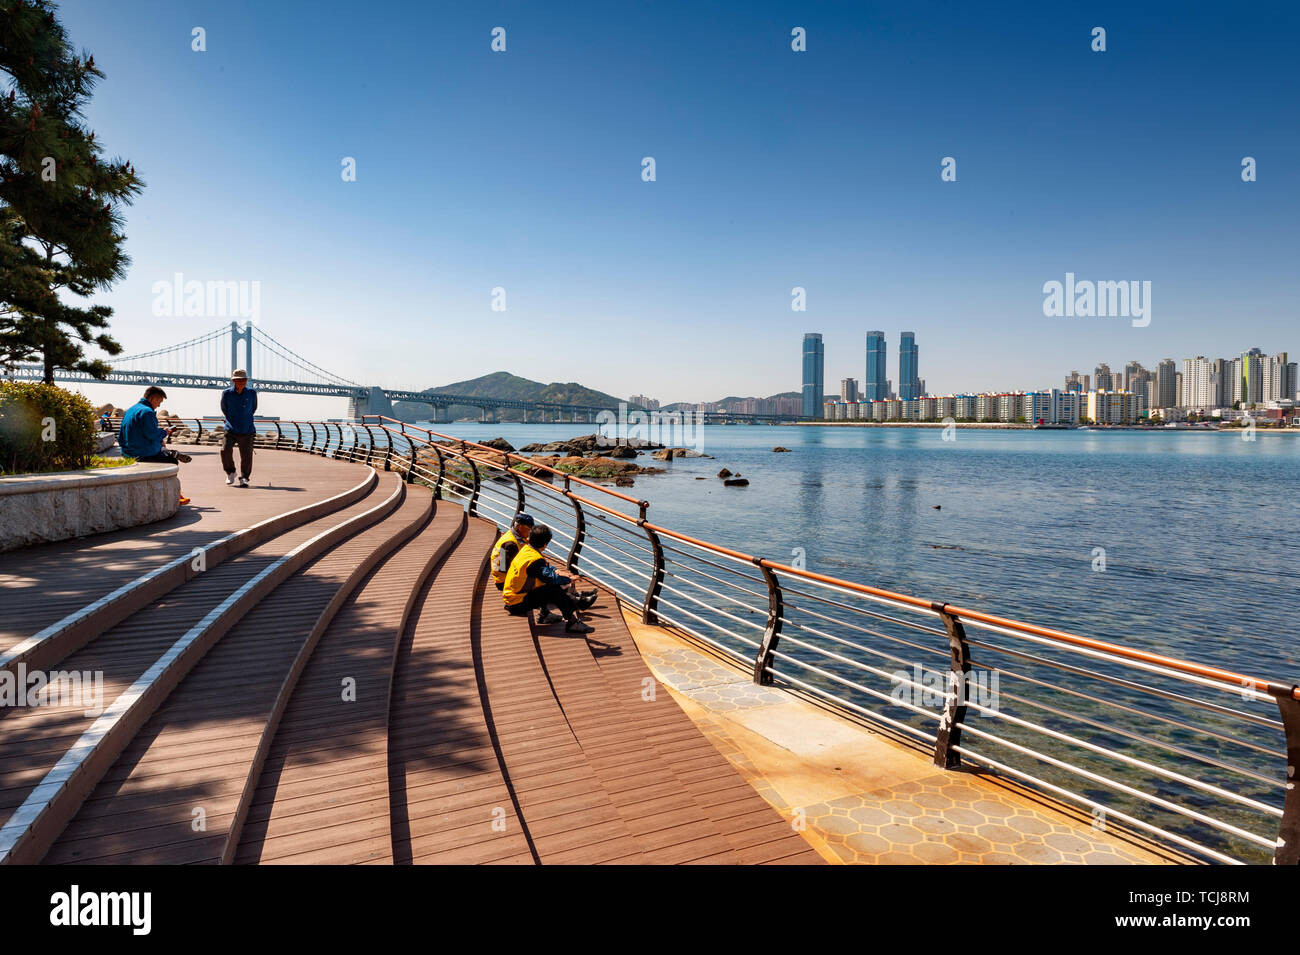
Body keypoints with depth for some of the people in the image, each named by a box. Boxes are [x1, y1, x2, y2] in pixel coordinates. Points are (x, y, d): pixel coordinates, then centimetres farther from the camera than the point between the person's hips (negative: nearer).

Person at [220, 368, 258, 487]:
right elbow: (224, 410, 15)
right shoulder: (226, 393, -1)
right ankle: (230, 472, 14)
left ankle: (244, 478, 12)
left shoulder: (252, 393, 2)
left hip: (247, 430, 0)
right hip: (231, 430, 0)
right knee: (225, 450, -13)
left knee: (246, 455, -5)